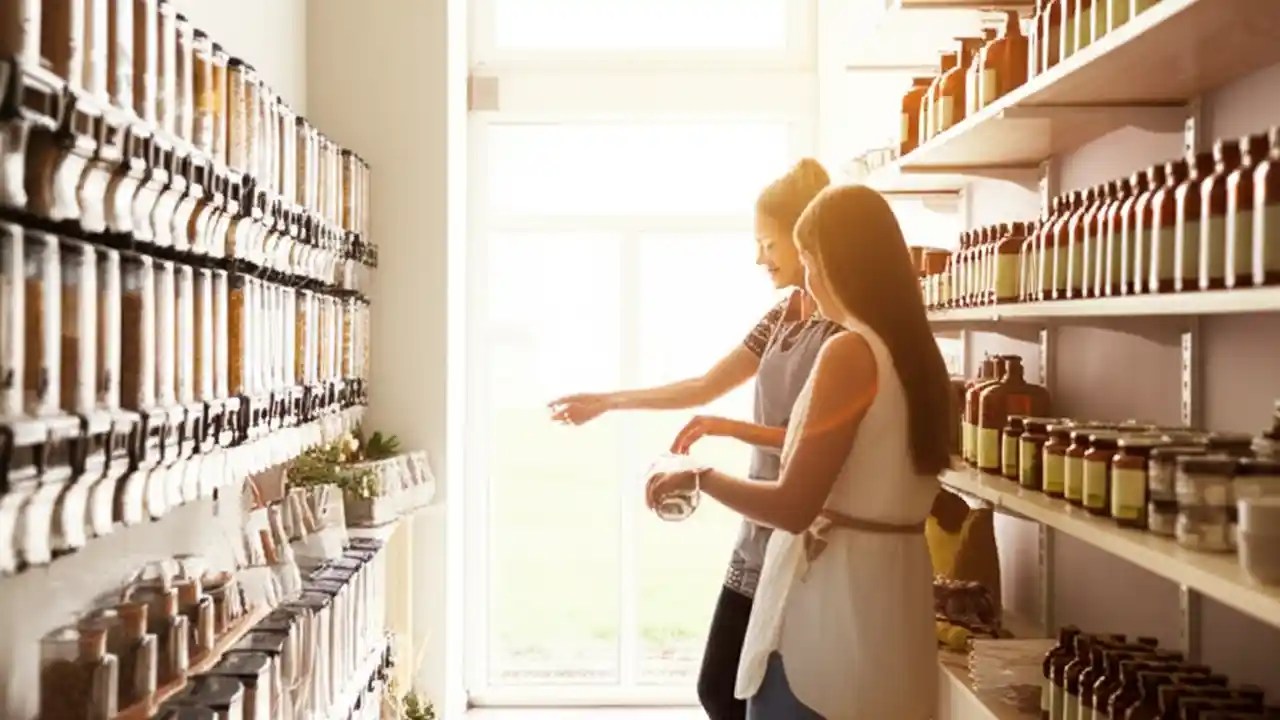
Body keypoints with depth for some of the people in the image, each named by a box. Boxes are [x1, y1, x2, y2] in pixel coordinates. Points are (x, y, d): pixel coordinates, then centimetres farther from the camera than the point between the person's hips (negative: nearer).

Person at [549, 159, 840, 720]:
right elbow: (704, 387, 16)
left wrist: (727, 428, -18)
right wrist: (603, 402, 18)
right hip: (761, 530, 8)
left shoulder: (845, 325, -13)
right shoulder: (782, 318, 11)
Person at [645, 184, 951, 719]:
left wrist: (698, 477, -5)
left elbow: (793, 508, -19)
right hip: (893, 591, 8)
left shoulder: (850, 352, -17)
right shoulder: (917, 350, 7)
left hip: (833, 594, -8)